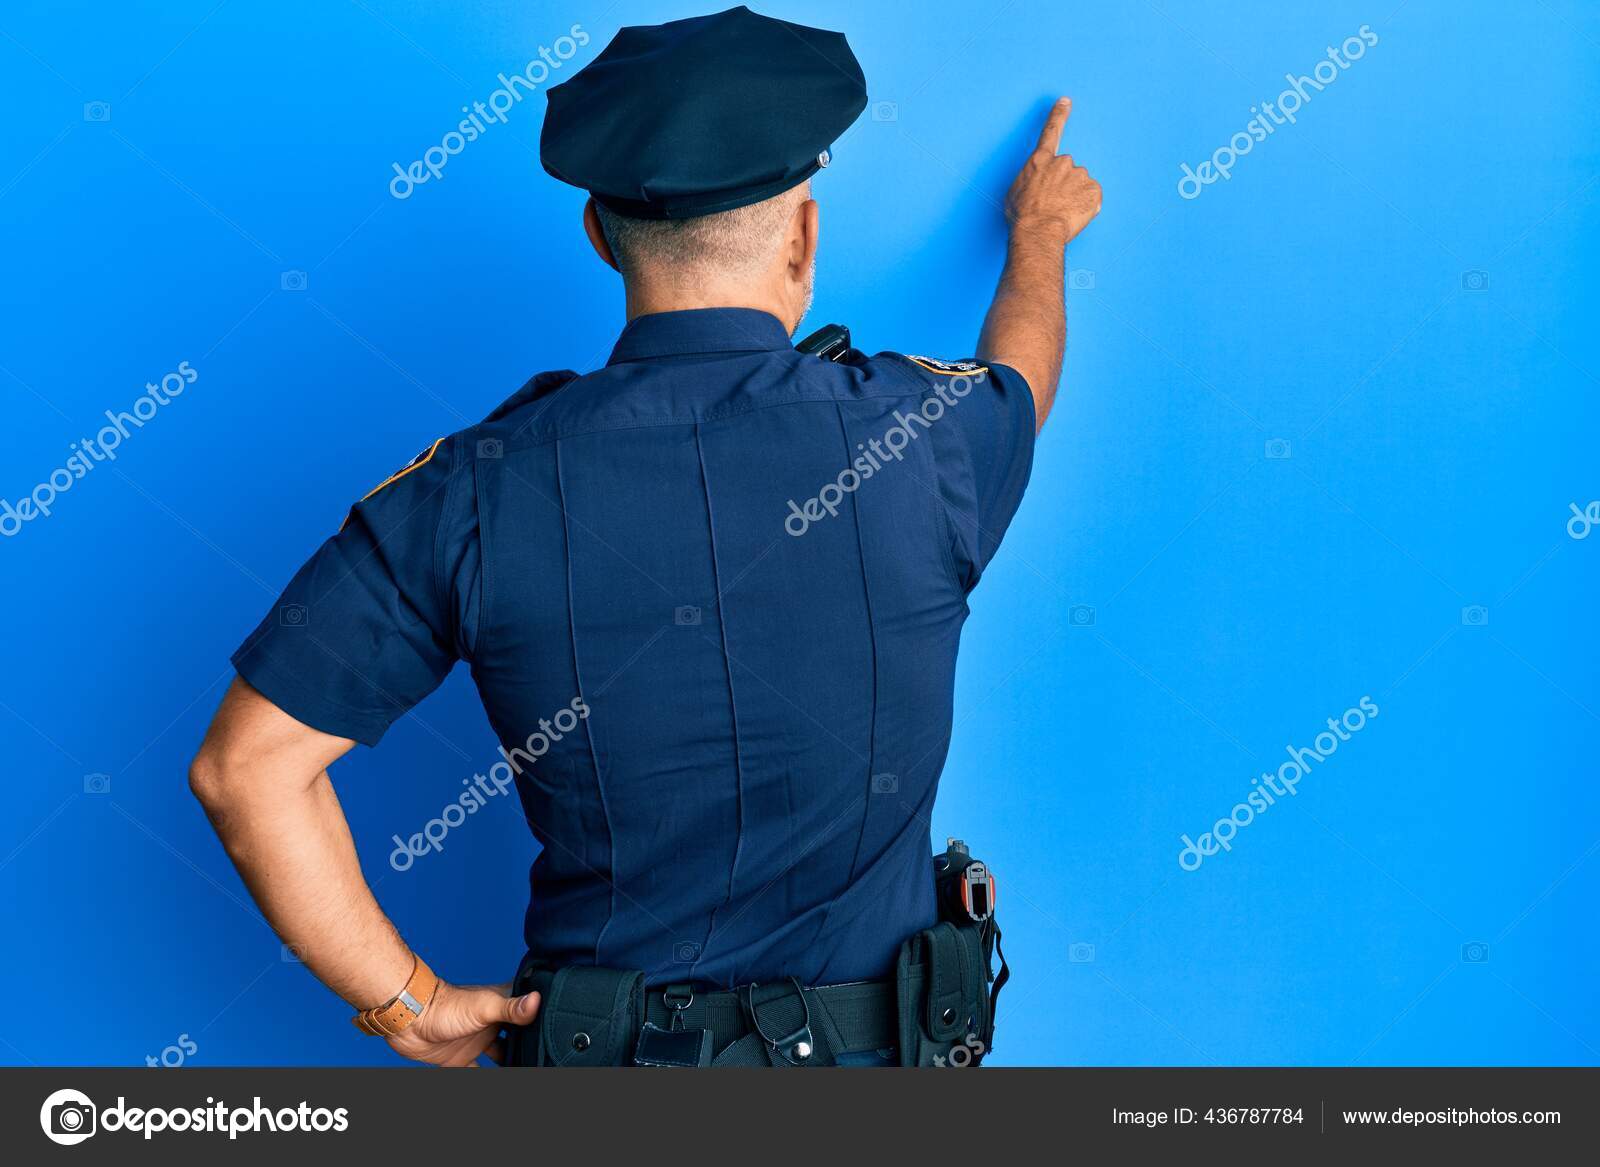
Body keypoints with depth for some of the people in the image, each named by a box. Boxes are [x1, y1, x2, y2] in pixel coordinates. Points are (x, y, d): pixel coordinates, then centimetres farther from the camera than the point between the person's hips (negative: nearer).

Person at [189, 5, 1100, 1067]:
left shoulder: (479, 490, -15)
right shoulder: (922, 436, -14)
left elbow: (246, 765, -13)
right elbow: (1019, 379, 12)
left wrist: (410, 1004, -3)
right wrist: (1040, 231, 33)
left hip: (592, 1042, 1)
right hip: (868, 1047, 0)